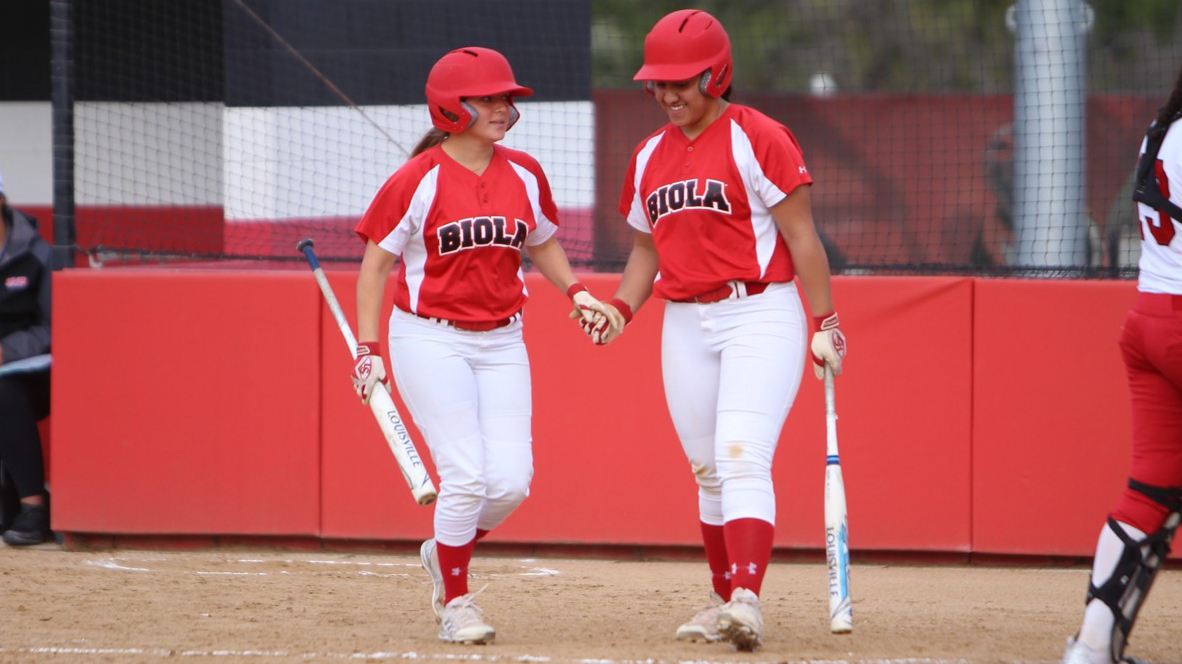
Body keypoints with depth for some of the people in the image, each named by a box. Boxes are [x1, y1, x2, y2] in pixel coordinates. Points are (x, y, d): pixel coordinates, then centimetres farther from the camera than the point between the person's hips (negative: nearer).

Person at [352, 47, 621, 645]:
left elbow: (541, 244, 21)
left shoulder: (524, 175, 5)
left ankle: (446, 553, 24)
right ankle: (455, 602, 6)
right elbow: (376, 263, -4)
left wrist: (575, 291, 4)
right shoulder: (417, 180, -10)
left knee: (510, 480, -5)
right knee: (465, 476, -13)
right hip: (429, 341, -5)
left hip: (501, 343, 5)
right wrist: (368, 349, -9)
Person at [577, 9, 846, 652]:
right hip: (685, 327, 7)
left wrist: (825, 324, -11)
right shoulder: (649, 156, 13)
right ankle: (725, 600, 22)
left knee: (743, 457, -20)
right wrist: (619, 310, 4)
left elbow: (801, 236, -8)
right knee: (709, 473, 11)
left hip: (761, 315, -7)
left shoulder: (756, 139, -7)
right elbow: (646, 248, 21)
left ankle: (747, 601, -30)